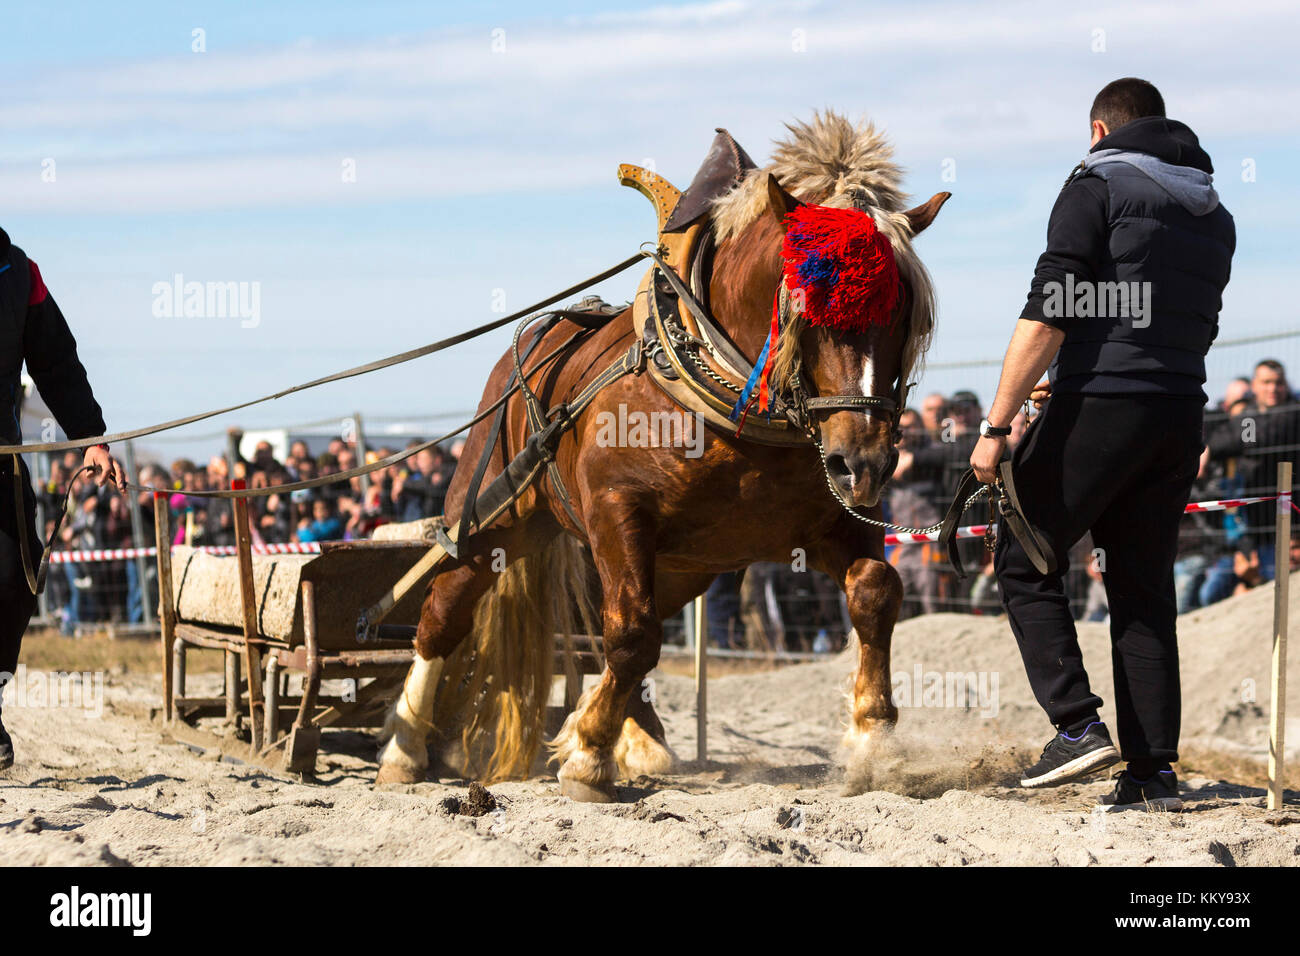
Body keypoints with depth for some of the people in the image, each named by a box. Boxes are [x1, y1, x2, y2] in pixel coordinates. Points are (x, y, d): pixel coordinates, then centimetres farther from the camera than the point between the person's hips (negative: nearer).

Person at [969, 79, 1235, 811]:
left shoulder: (1098, 187, -4)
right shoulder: (1214, 214, 18)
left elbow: (1049, 315, -12)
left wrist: (997, 426, -12)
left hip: (1100, 409, -6)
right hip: (1182, 417, 6)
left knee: (1025, 562, 7)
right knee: (1145, 588, 10)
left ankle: (1078, 723, -5)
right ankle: (1155, 770, 5)